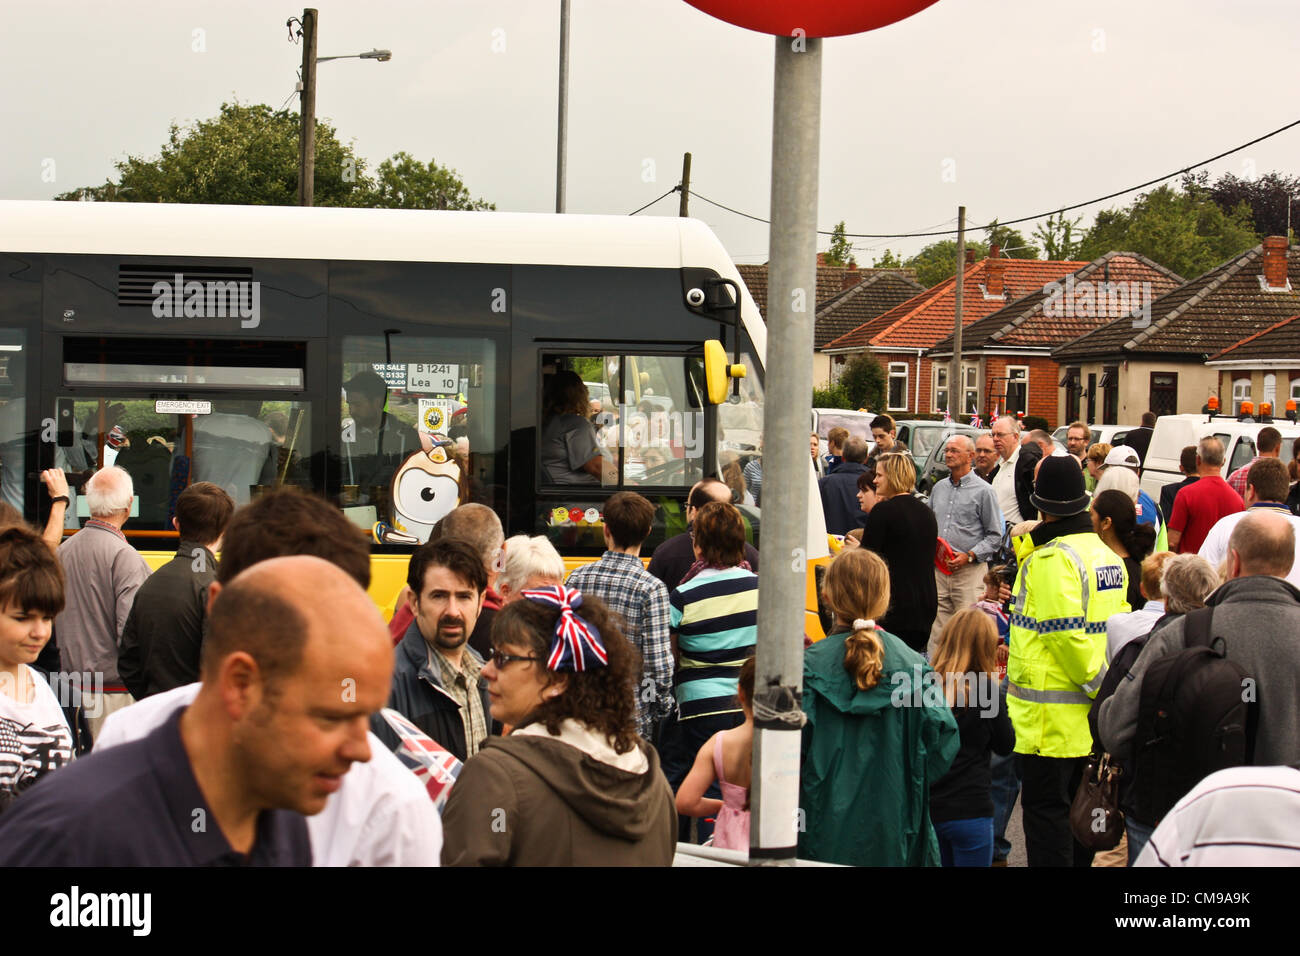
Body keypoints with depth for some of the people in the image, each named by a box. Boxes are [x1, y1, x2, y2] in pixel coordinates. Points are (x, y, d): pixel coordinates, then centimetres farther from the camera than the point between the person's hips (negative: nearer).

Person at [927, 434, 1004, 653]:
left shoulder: (983, 491, -1)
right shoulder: (939, 488, 16)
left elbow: (995, 536, -2)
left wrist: (969, 556, -14)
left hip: (969, 571, -5)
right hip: (938, 571, 5)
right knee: (936, 633, 4)